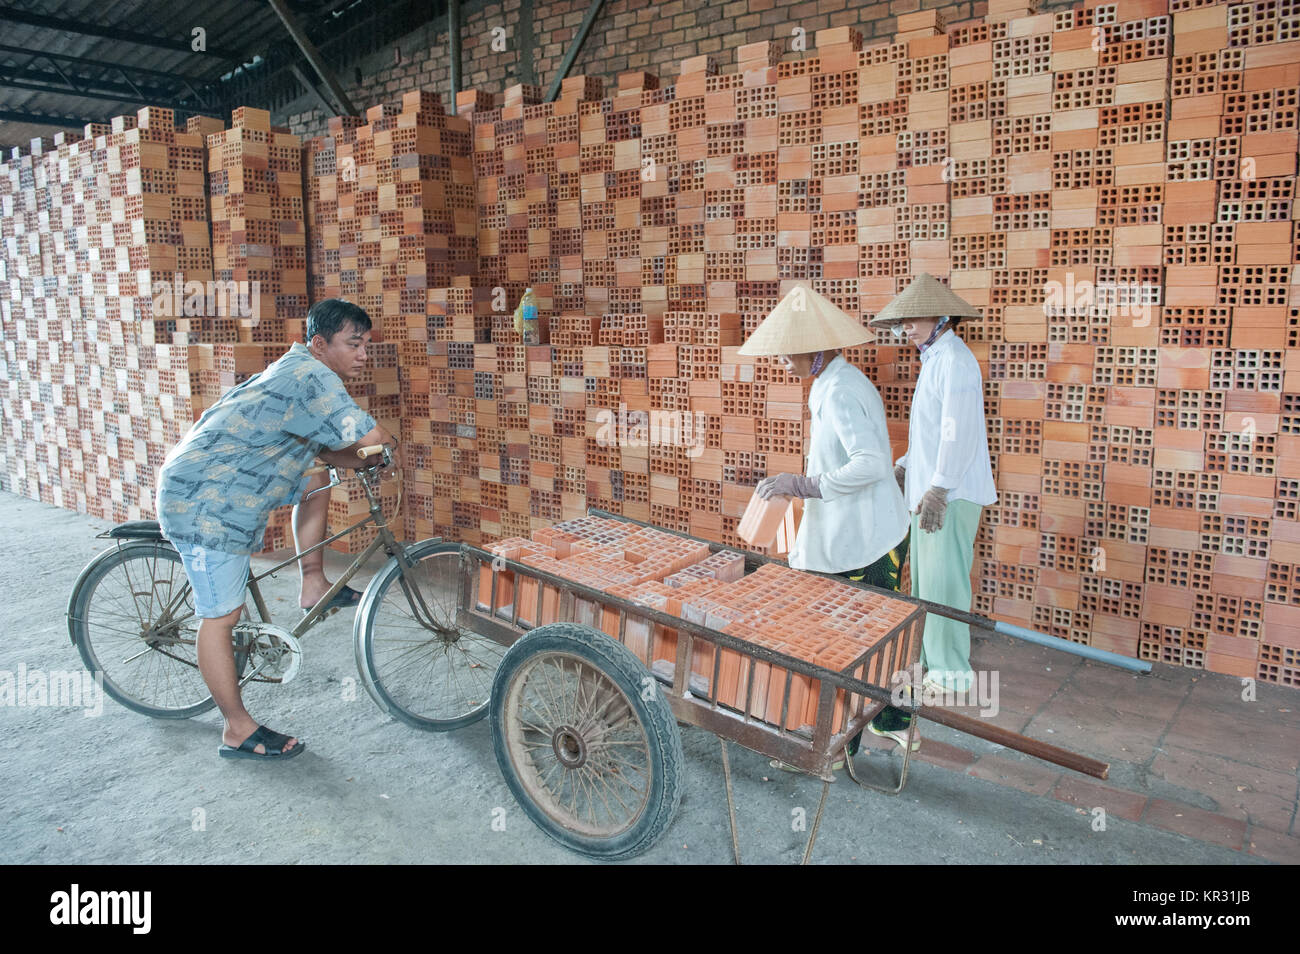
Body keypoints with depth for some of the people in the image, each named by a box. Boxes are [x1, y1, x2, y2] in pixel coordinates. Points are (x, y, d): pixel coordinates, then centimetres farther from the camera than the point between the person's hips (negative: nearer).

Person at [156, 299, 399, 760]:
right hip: (203, 503, -10)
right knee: (221, 617, -1)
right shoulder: (312, 375, -19)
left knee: (315, 482, 13)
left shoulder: (296, 372, 12)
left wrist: (368, 459, 3)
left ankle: (313, 585, 20)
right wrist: (388, 445, -7)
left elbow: (326, 450, 17)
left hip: (225, 481, 10)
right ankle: (238, 731, 9)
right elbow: (369, 436, -29)